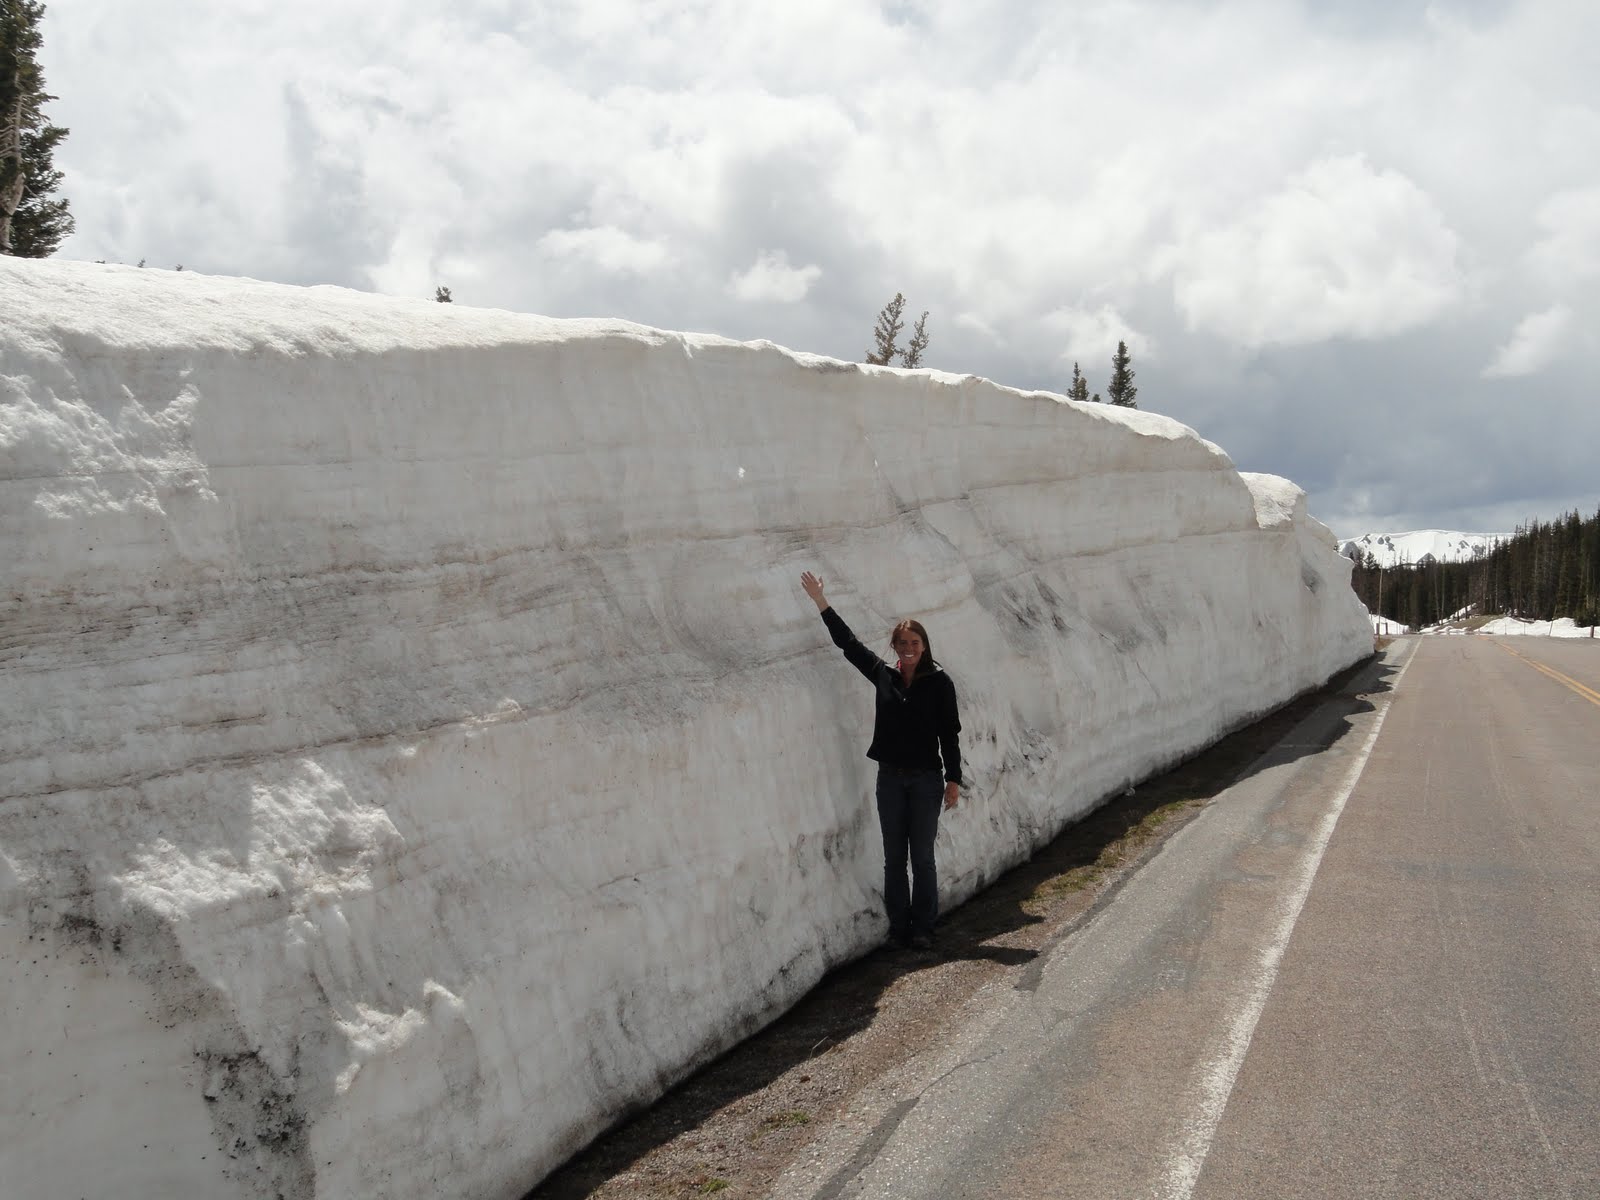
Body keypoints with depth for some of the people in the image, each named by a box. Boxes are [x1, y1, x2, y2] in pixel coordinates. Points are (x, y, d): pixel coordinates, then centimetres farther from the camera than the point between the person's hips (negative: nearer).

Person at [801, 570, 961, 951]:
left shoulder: (939, 681, -5)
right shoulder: (883, 675, 4)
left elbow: (949, 733, -3)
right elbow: (849, 644, 9)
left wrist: (953, 779, -5)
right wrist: (822, 604, 10)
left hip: (926, 779, -3)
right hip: (890, 777, 3)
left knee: (922, 857, 2)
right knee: (894, 858, 8)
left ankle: (922, 929, 13)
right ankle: (898, 928, 17)